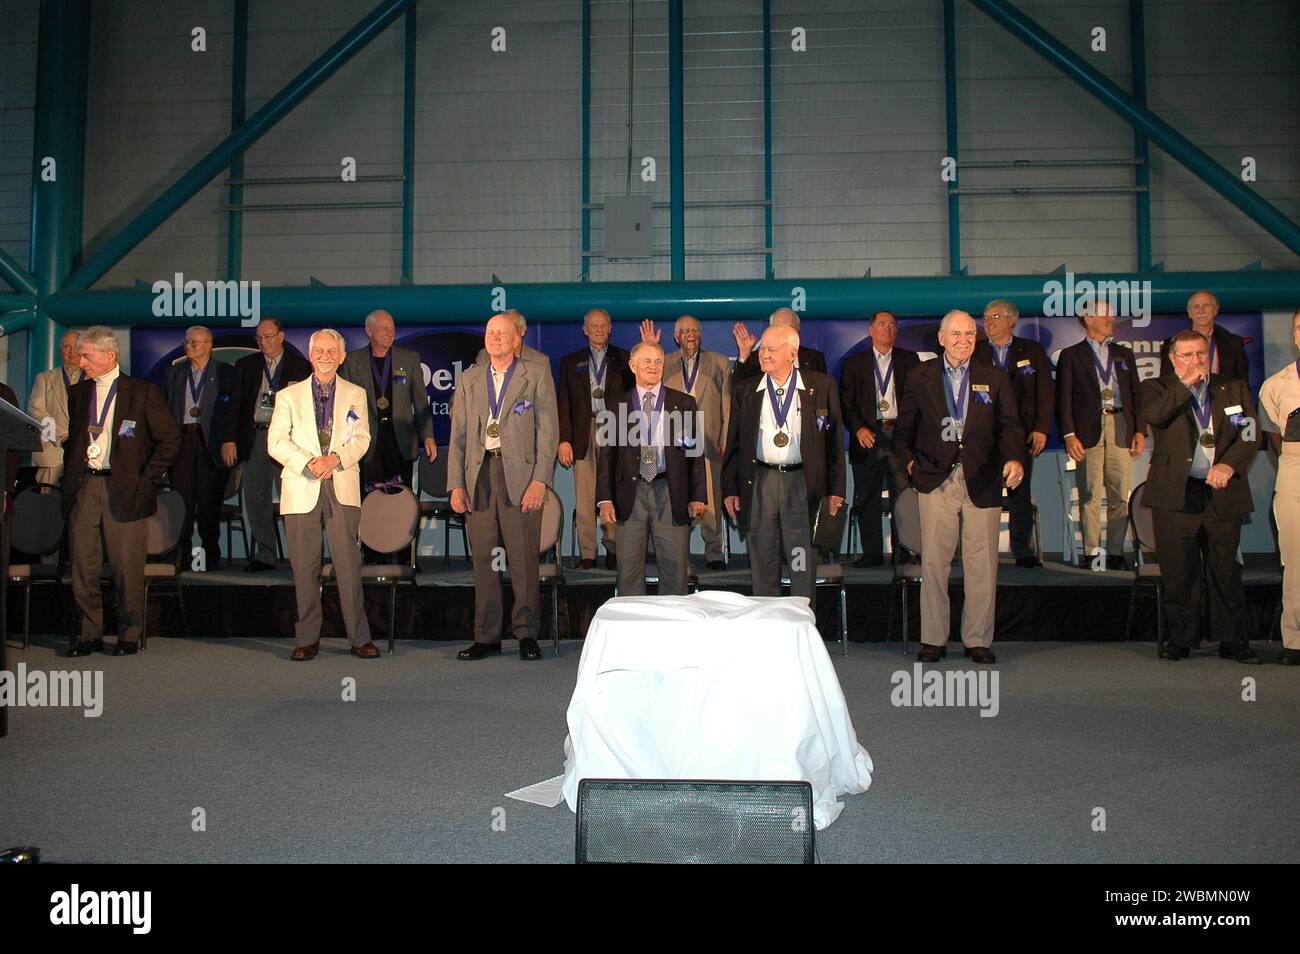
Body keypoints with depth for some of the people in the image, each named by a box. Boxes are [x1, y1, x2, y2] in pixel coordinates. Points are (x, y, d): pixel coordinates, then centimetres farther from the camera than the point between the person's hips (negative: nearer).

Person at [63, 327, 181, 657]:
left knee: (128, 568, 0)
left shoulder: (142, 391, -1)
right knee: (83, 567, 5)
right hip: (83, 488, 4)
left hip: (124, 489, -4)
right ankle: (90, 635, 16)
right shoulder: (77, 392, 14)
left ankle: (129, 636, 11)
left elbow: (170, 437, -2)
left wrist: (146, 478, -5)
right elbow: (71, 439, 22)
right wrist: (70, 477, 9)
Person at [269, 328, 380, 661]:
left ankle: (359, 638, 2)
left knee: (349, 563, -4)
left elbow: (361, 438, 4)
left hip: (343, 488, 0)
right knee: (304, 568, 2)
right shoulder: (288, 396, 12)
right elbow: (276, 442, 2)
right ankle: (307, 639, 10)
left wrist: (336, 458, -15)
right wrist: (309, 464, -13)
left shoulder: (356, 395, 14)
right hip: (301, 489, 0)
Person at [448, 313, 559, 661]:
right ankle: (486, 637, 14)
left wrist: (540, 480, -11)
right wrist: (456, 485, 4)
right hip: (478, 476, 3)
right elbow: (458, 435, 14)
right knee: (483, 560, 6)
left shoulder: (537, 377, 6)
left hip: (520, 476, -3)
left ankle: (527, 634, 7)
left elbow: (548, 431, 0)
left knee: (524, 560, -3)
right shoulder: (468, 380, 16)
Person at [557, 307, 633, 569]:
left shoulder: (624, 359, 11)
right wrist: (564, 440, -1)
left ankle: (613, 549, 7)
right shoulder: (571, 361, 14)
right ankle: (587, 554, 5)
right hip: (583, 435, 1)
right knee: (584, 498, -1)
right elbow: (563, 404, 8)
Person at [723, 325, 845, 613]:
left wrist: (836, 488, 0)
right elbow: (733, 443, 9)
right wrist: (729, 489, 4)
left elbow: (834, 437, 4)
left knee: (803, 567, 3)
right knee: (762, 567, 8)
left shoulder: (820, 386, 3)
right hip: (759, 483, 2)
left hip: (803, 483, -2)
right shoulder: (745, 392, 7)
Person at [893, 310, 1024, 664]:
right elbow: (904, 428, 15)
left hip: (982, 483, 0)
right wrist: (909, 462, 0)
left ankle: (978, 640, 14)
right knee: (933, 563, 1)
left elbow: (1009, 426, 0)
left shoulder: (994, 379, 9)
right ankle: (933, 639, 11)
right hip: (935, 481, 0)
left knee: (982, 565, 2)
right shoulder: (921, 378, 9)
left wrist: (1014, 459, -18)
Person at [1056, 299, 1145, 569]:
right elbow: (1063, 400, 1)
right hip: (1088, 431, -3)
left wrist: (1140, 430, 6)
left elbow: (1136, 394, 17)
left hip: (1121, 430, 3)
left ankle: (1115, 552, 8)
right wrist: (1069, 435, -9)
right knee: (1090, 496, -3)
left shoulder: (1123, 354, 19)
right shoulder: (1071, 355, 8)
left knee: (1120, 496, 1)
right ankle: (1091, 552, 3)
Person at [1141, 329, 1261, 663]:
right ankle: (1180, 638, 15)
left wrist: (1228, 464, -14)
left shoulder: (1235, 388, 13)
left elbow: (1250, 435, 2)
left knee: (1226, 572, 4)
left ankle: (1233, 640, 15)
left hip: (1224, 494, 1)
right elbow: (1152, 414, -15)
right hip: (1175, 494, -1)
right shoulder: (1158, 388, 8)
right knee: (1178, 572, 3)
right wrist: (1185, 384, -16)